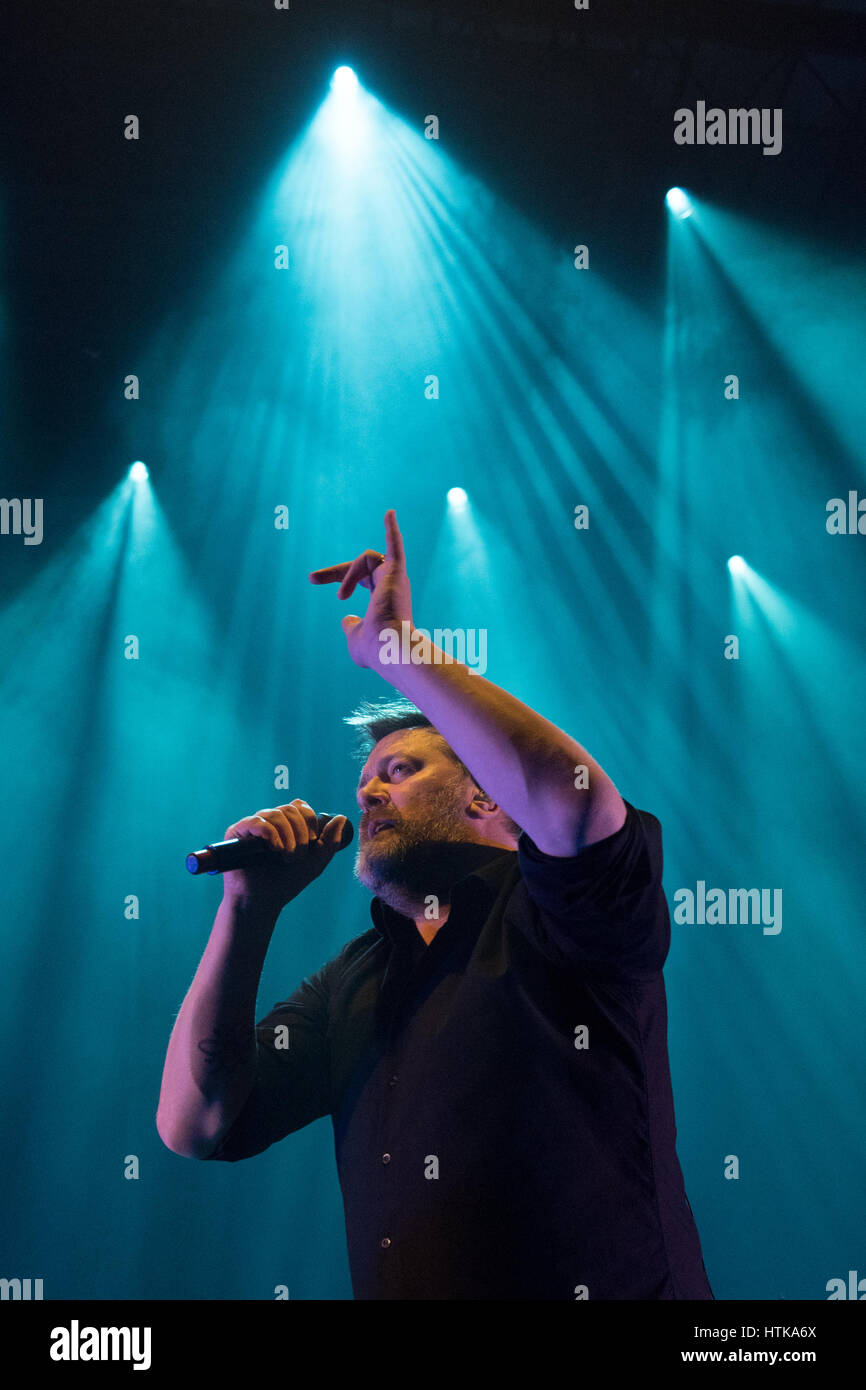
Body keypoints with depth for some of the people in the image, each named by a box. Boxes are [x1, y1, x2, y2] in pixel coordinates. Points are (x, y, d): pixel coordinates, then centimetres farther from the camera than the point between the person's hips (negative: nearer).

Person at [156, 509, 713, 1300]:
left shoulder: (550, 913, -3)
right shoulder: (352, 982, 14)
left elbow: (579, 805, -25)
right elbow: (196, 1124, 7)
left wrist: (397, 645, -16)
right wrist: (249, 907, 2)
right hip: (395, 1287, 5)